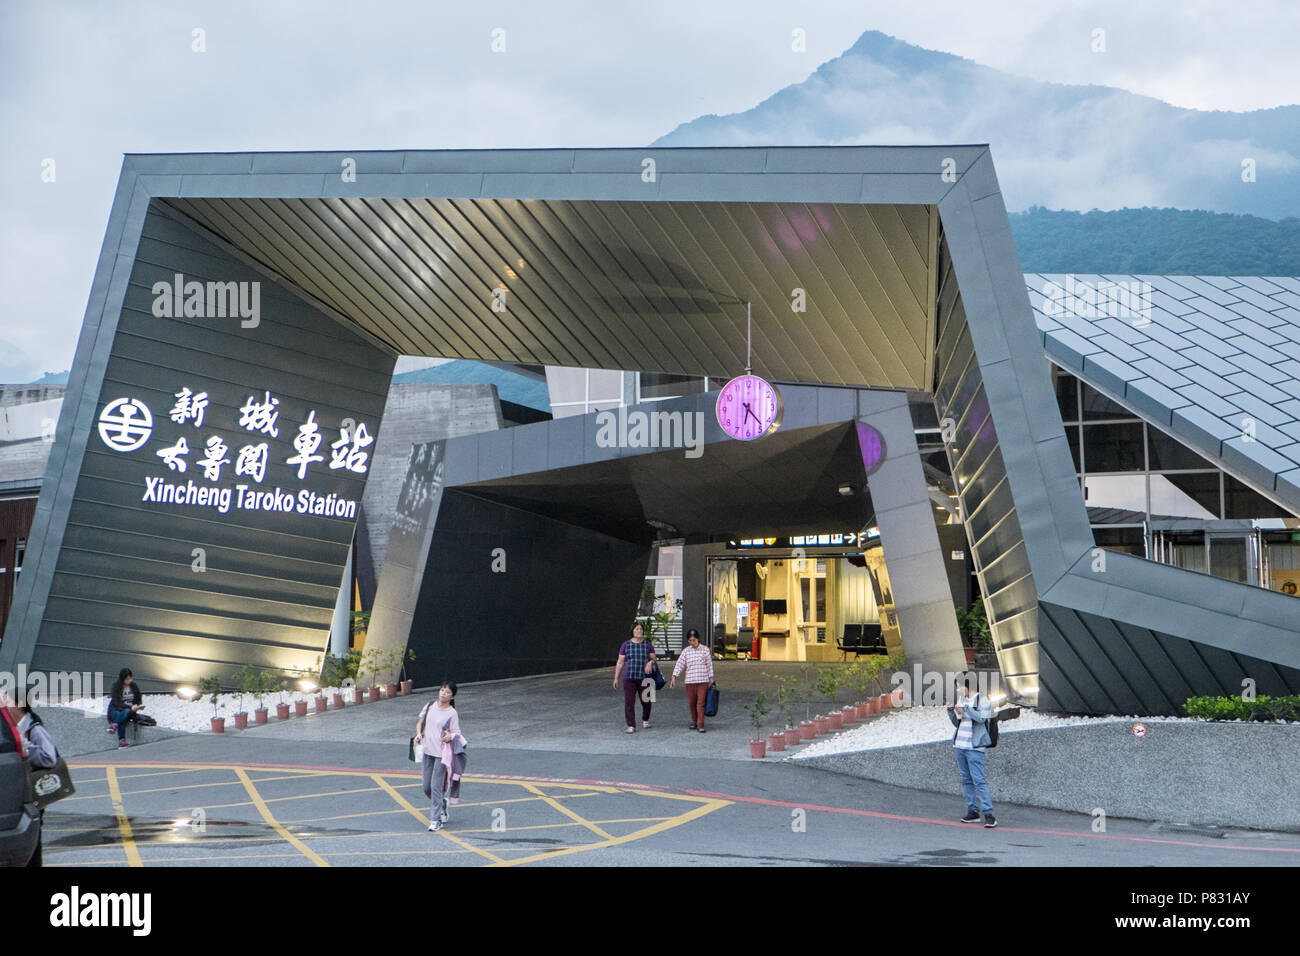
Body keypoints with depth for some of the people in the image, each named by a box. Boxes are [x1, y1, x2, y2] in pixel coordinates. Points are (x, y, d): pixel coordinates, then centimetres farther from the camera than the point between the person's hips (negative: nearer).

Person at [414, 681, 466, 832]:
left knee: (436, 786, -10)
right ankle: (442, 804, 38)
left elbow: (456, 733, -7)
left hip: (442, 753, -6)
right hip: (428, 751, 6)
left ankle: (435, 820, -3)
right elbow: (421, 722, 16)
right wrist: (419, 734, -3)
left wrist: (450, 737, -30)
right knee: (427, 787, 12)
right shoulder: (429, 706, 5)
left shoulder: (452, 714, -10)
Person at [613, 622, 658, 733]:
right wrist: (616, 678, 2)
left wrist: (650, 662, -19)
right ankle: (631, 726, -6)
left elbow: (654, 658, 5)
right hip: (629, 678, -1)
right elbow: (620, 663, 6)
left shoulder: (647, 644, 5)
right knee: (629, 702, -9)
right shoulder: (626, 645, 4)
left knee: (646, 702, 8)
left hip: (644, 678, 1)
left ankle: (645, 721, 34)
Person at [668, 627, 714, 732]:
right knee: (691, 703, 7)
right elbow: (679, 664, 1)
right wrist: (674, 677, -8)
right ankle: (694, 721, 26)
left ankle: (700, 724, -6)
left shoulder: (705, 650, 4)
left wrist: (711, 679, 5)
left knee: (701, 703, -8)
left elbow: (709, 665, 7)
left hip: (703, 680, -2)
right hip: (690, 681, 2)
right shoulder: (686, 651, 6)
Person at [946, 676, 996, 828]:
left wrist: (965, 707, -20)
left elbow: (981, 718, -18)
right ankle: (972, 811, 13)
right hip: (959, 745, 8)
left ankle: (989, 814, -11)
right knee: (966, 779, 8)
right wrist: (951, 711, 4)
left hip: (974, 747, -7)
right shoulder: (962, 700, 15)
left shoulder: (981, 699, -4)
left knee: (979, 780, -12)